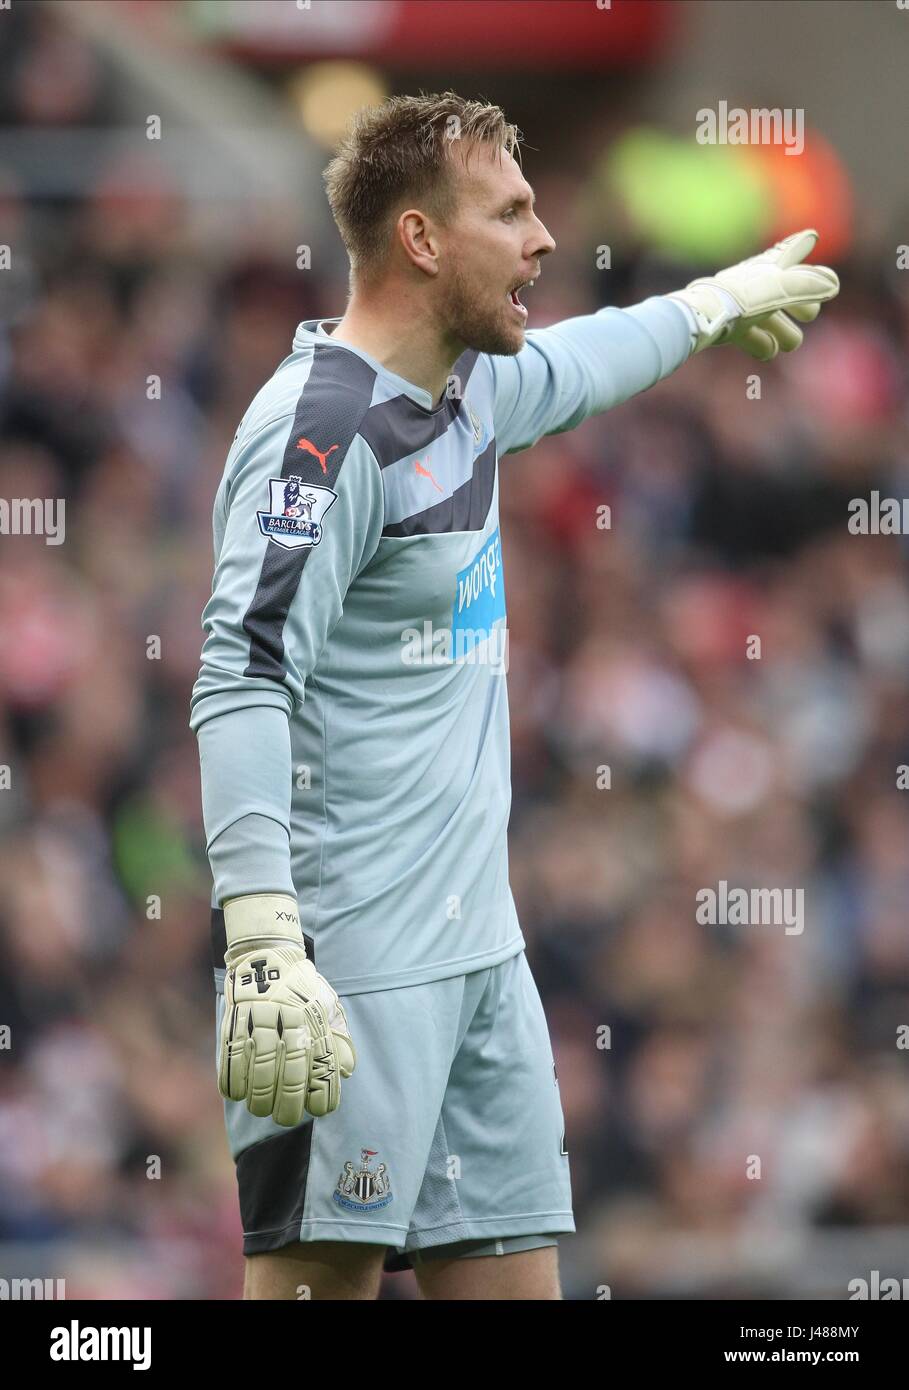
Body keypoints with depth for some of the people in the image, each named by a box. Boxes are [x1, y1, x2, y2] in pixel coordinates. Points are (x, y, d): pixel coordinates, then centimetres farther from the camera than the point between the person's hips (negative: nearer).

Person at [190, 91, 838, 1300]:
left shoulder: (470, 386, 12)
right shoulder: (326, 427, -16)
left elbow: (579, 366, 38)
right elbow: (243, 683, -25)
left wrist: (721, 300, 55)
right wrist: (264, 944, -35)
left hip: (477, 951, 9)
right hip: (349, 968, -9)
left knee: (516, 1270, 6)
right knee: (324, 1277, -11)